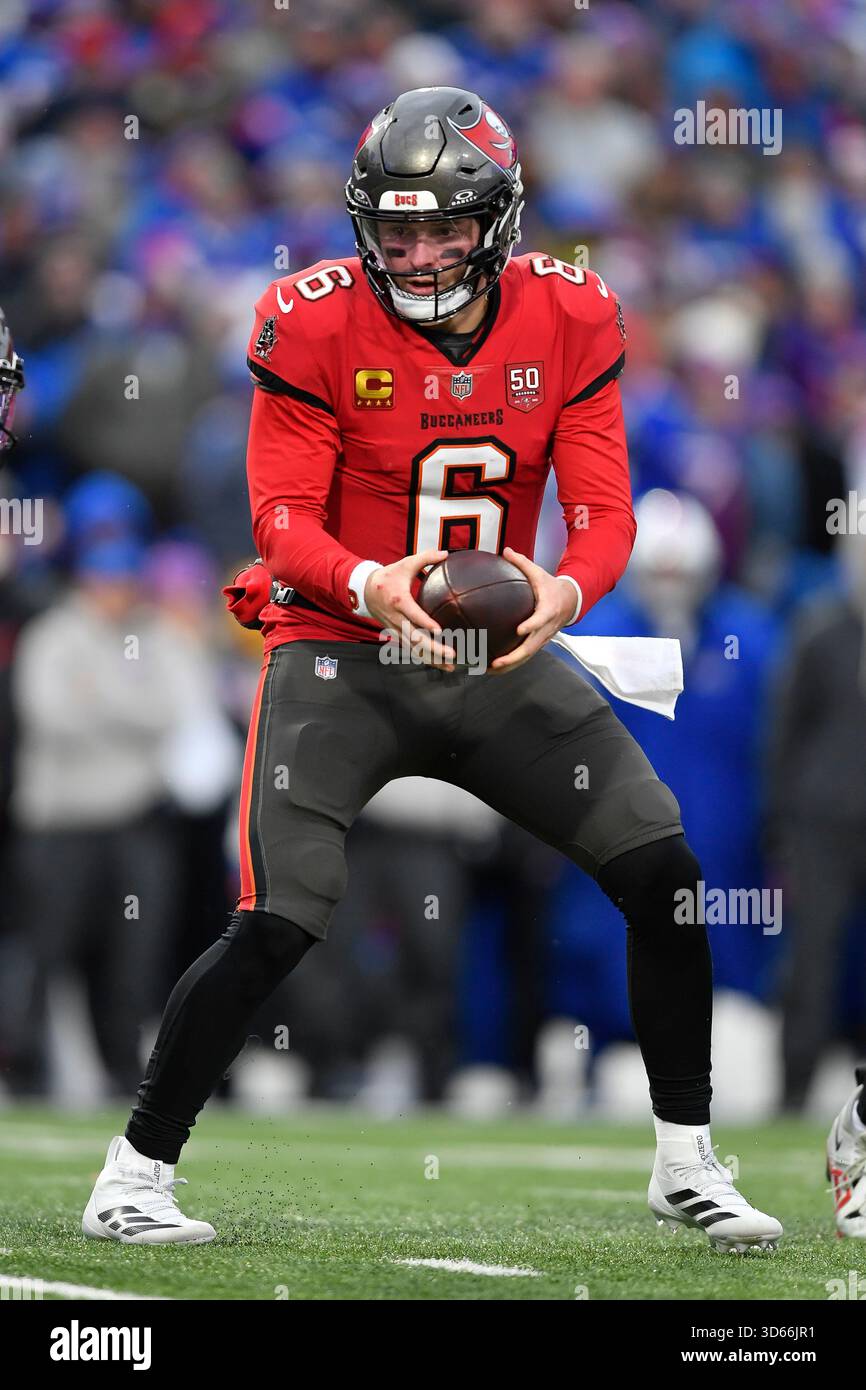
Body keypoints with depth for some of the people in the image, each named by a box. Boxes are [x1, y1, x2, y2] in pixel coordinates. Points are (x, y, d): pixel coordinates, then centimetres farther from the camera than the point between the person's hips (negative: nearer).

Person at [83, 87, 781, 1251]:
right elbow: (281, 520, -14)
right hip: (338, 657, -3)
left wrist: (567, 591, -30)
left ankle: (687, 1163, 11)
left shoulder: (570, 318, -5)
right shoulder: (315, 324, -13)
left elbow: (604, 509, -7)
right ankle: (133, 1177, -1)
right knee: (274, 928, -17)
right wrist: (369, 584, -35)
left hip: (498, 662, 4)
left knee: (666, 876, -5)